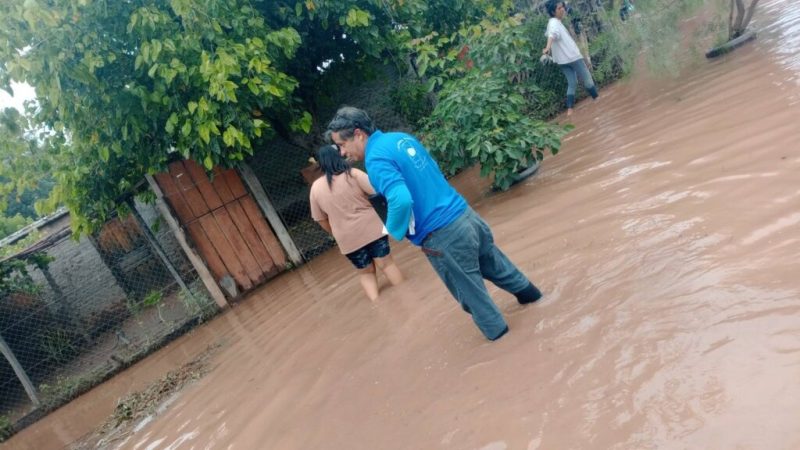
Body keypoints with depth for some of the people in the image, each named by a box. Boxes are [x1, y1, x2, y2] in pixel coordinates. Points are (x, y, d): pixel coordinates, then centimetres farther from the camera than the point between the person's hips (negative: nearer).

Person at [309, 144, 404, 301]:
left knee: (366, 272, 16)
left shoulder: (315, 188, 2)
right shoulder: (352, 174, -7)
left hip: (347, 238, 2)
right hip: (371, 227, -2)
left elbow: (320, 219, 9)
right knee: (386, 263, 8)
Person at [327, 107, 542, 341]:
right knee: (495, 265, 31)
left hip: (442, 235, -8)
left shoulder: (376, 159, -18)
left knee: (469, 290, 17)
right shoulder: (402, 137, 8)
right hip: (464, 214, 8)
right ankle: (527, 291, 51)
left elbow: (401, 200, -33)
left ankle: (496, 329, 37)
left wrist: (394, 230, -14)